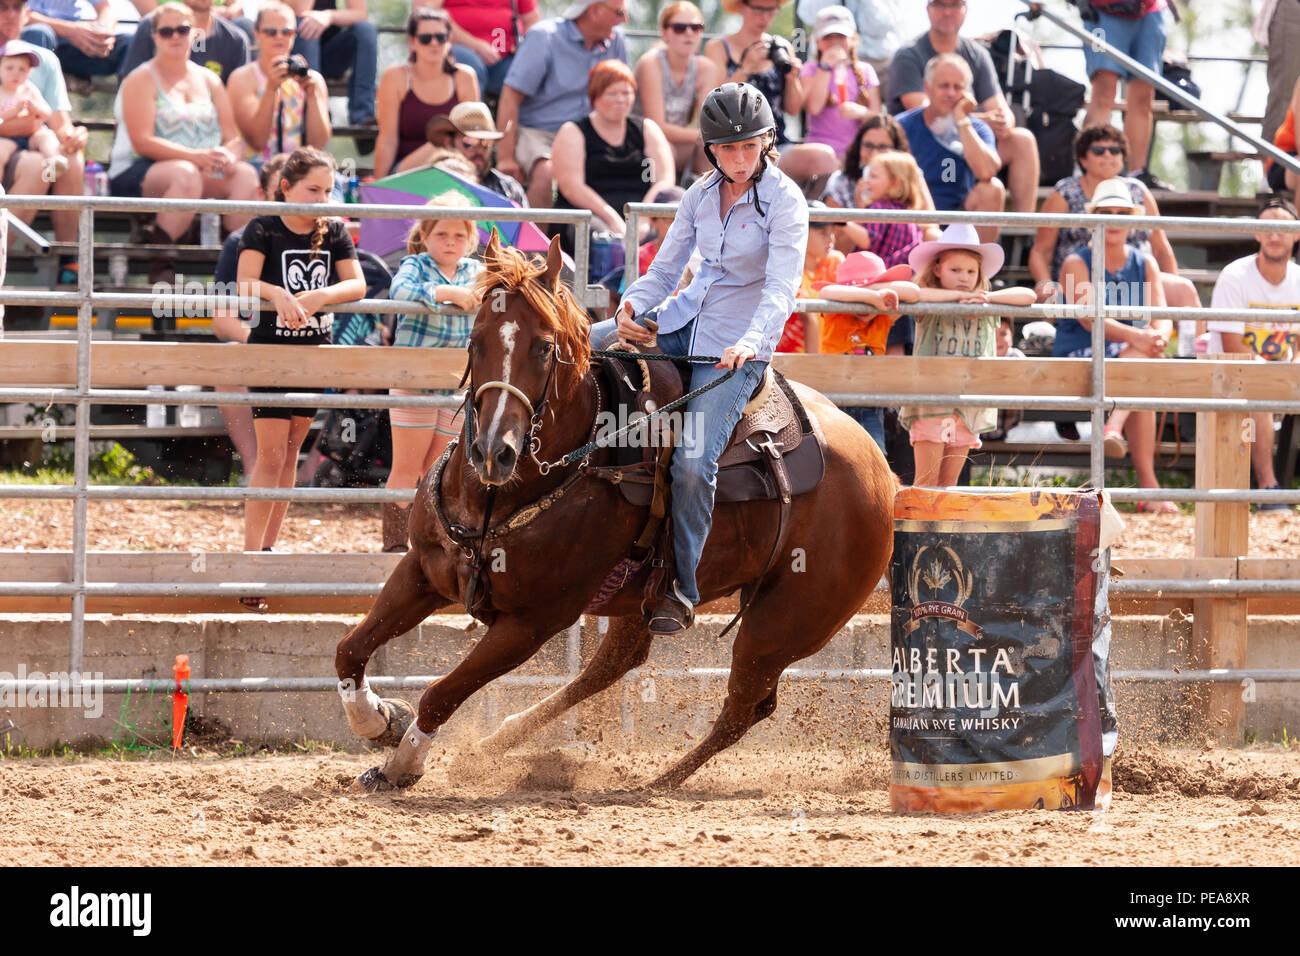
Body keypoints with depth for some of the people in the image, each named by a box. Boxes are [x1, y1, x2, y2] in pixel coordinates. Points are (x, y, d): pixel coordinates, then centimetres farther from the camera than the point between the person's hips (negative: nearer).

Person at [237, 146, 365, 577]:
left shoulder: (335, 232, 2)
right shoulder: (263, 230, -10)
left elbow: (356, 284, -6)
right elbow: (246, 283, -22)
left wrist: (320, 296, -25)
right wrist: (279, 295, -41)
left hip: (314, 352, 5)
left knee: (291, 449, 11)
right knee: (271, 453, -10)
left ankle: (269, 545, 21)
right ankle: (250, 554, -9)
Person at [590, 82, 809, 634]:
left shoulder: (784, 200, -11)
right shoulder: (701, 195, 7)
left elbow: (781, 288, -20)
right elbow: (665, 270, 11)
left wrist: (752, 341, -38)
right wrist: (633, 305, -12)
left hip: (738, 346, -7)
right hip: (685, 320, 7)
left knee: (693, 463, -22)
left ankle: (682, 592, -13)